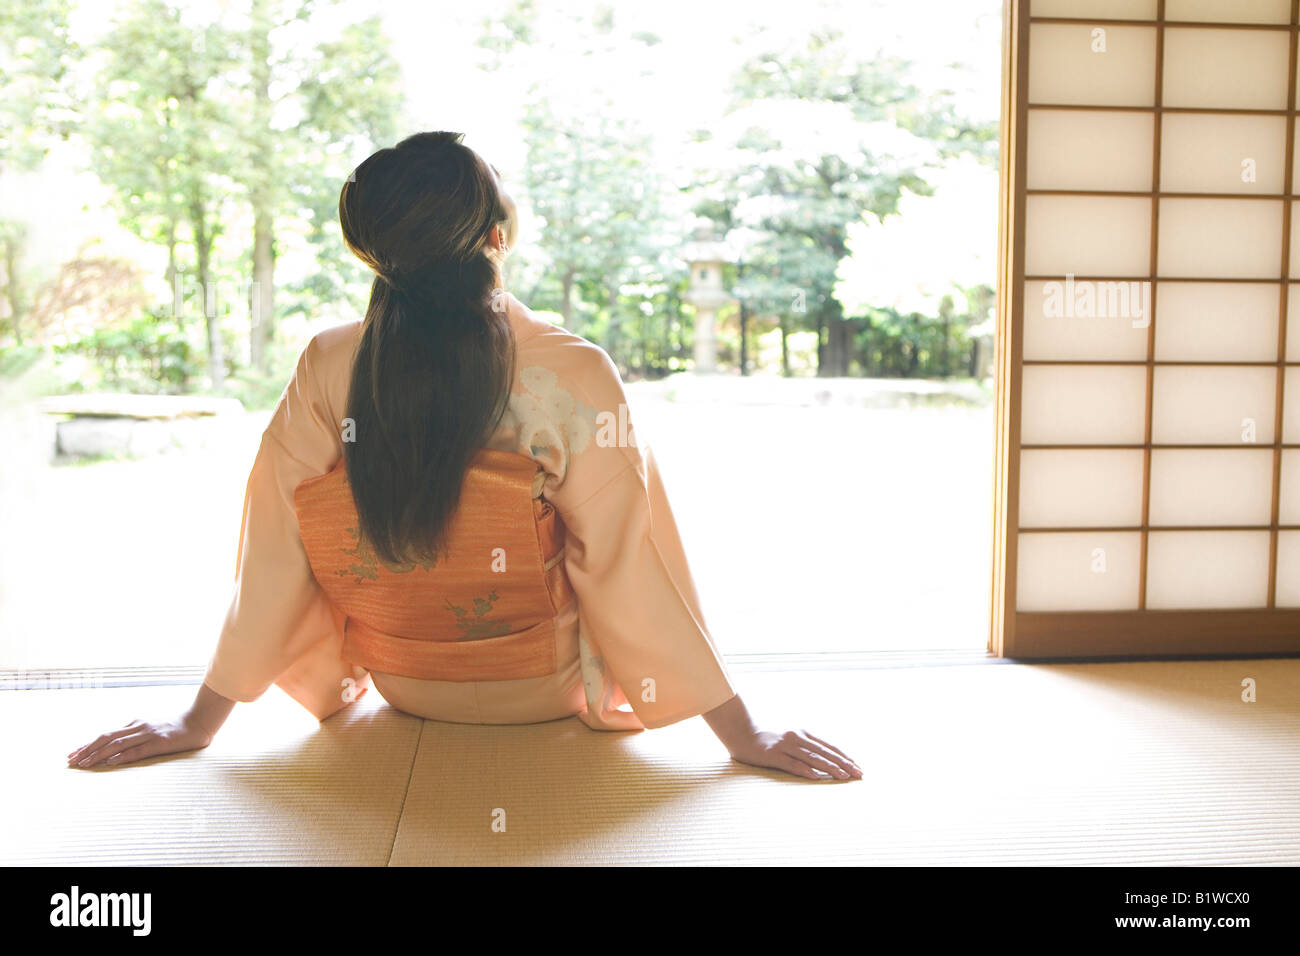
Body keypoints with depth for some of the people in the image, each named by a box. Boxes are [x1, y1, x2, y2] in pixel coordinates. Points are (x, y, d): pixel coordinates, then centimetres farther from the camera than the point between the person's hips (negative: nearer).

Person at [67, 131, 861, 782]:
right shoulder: (577, 378, -26)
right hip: (546, 693, -2)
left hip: (400, 688, 3)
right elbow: (632, 571, -23)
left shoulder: (326, 370, -17)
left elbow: (274, 558, -12)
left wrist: (202, 718, 1)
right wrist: (742, 730, -12)